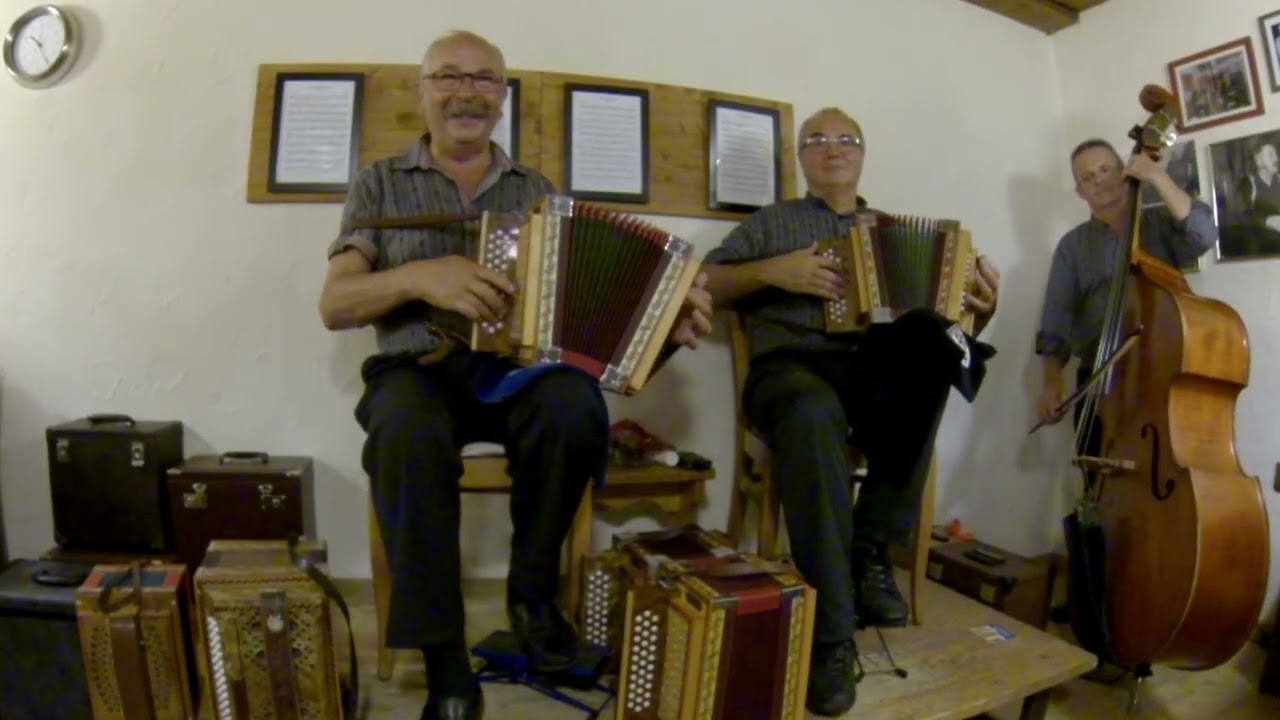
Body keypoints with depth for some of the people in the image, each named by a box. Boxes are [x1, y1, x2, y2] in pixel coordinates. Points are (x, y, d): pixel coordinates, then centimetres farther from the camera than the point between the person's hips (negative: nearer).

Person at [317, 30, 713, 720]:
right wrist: (418, 276, -18)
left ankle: (533, 590, -6)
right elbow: (334, 305, 1)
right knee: (410, 434, -36)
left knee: (575, 406, -32)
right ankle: (444, 664, -20)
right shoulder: (380, 183, 10)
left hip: (518, 368, 2)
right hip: (418, 372, -1)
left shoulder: (536, 189, 15)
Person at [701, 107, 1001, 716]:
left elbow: (941, 307, 20)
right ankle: (831, 635, -31)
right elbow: (703, 286, 9)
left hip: (879, 371, 3)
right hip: (793, 367, -2)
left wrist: (978, 307, -2)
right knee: (815, 414, -40)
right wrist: (774, 270, -5)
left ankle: (872, 546, -21)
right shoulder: (772, 221, 20)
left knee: (934, 340, -34)